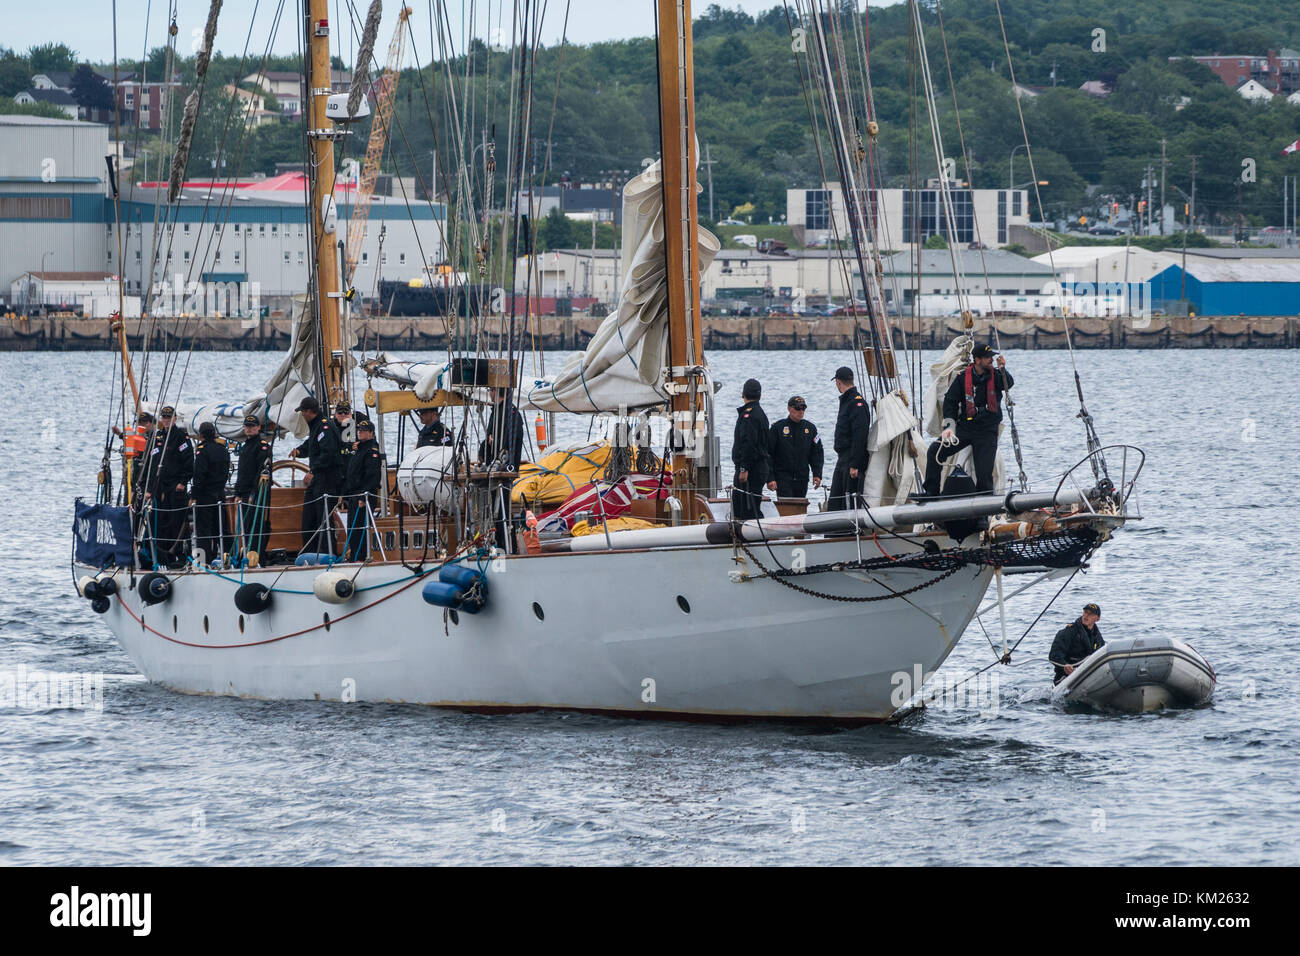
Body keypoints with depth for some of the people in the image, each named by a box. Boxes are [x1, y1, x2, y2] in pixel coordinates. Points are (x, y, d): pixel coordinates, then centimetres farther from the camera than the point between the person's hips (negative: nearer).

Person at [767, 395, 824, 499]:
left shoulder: (810, 428, 9)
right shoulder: (778, 428, -2)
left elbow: (817, 453, 13)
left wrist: (817, 474, 1)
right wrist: (770, 478, -9)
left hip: (802, 478, 4)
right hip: (783, 478, -4)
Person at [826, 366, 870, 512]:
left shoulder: (857, 402, -14)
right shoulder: (846, 401, 18)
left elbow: (860, 436, -21)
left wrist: (854, 465, -24)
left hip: (853, 461, -10)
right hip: (843, 459, 10)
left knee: (851, 503, -9)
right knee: (834, 505, 8)